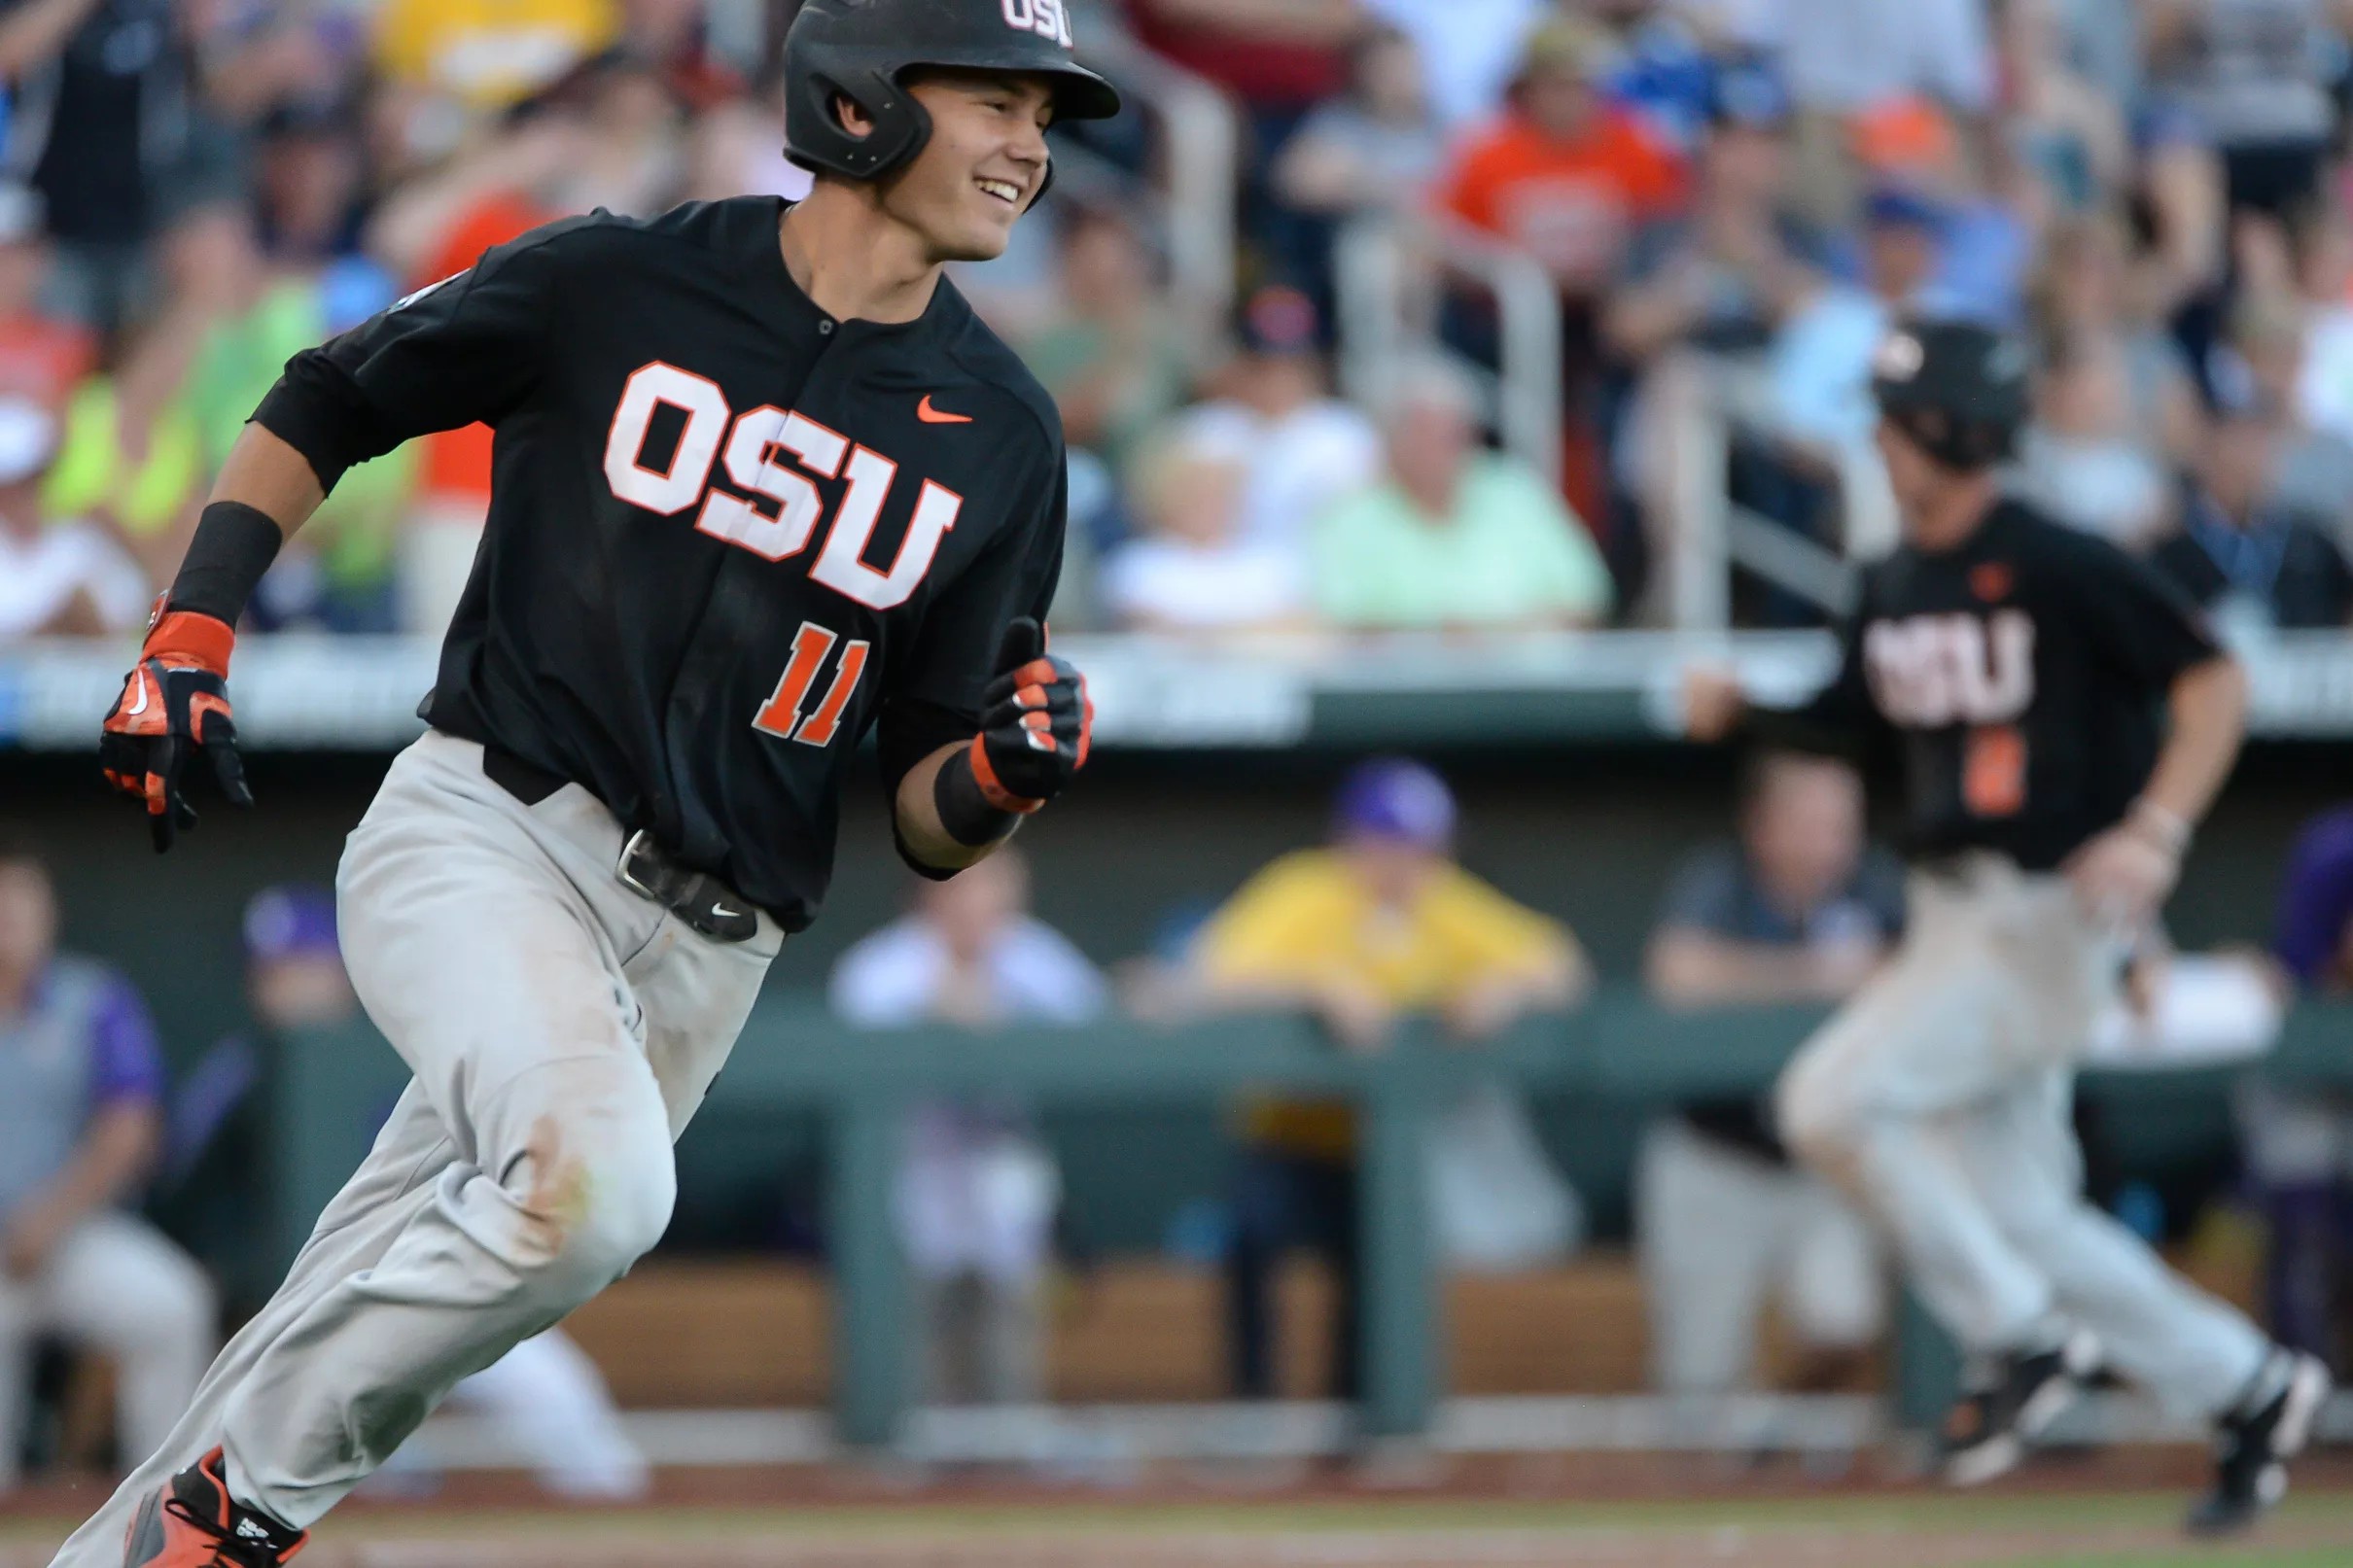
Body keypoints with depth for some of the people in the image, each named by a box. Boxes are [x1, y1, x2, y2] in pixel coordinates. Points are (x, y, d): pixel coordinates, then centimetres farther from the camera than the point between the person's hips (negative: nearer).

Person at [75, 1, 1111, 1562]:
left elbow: (924, 824, 9)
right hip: (483, 833, -4)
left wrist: (1001, 780, -14)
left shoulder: (1003, 433, 7)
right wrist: (192, 635, -1)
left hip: (702, 950, 4)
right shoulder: (615, 284, -1)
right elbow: (321, 407, 11)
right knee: (596, 1178, -31)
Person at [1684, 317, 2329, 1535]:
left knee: (1832, 1101, -19)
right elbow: (1852, 717, 21)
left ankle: (2023, 1338, -7)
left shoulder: (2058, 568, -13)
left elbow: (2213, 683, -12)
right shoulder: (1895, 588, 9)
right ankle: (2249, 1390, 22)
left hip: (2054, 918, -8)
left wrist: (2156, 832, -22)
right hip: (1955, 917, 8)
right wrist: (1740, 707, 2)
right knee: (2019, 1217, 8)